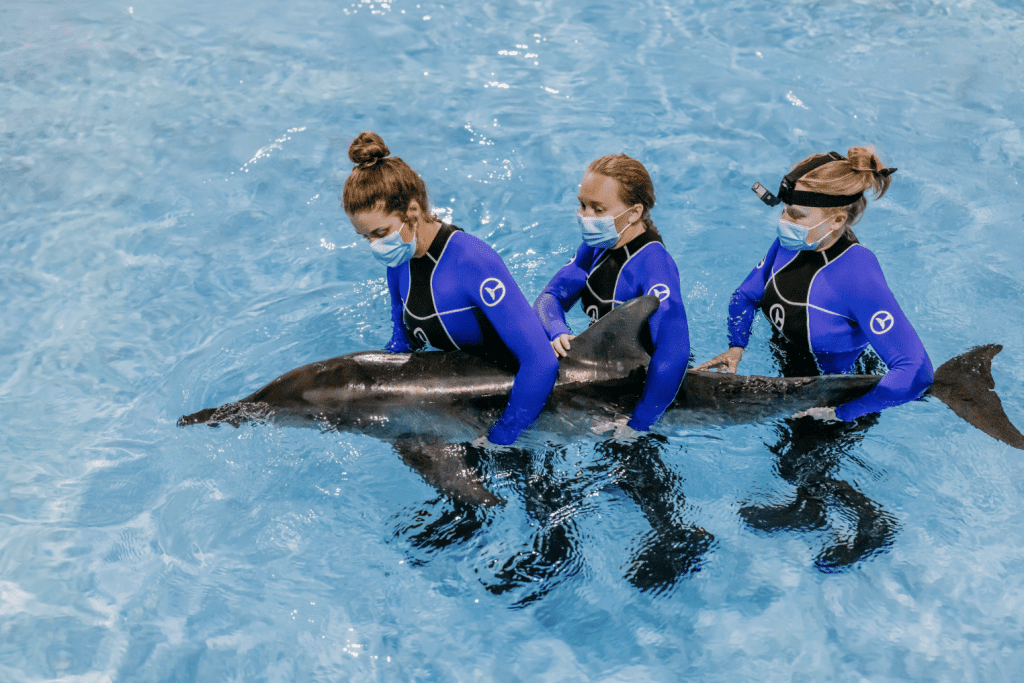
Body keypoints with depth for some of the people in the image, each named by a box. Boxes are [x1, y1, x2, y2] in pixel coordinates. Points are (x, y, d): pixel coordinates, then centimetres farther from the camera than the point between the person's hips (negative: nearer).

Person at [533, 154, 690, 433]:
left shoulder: (653, 264, -31)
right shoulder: (598, 245, -5)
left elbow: (673, 354, -42)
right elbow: (551, 296, -3)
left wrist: (635, 428, -39)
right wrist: (558, 333, -27)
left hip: (643, 384, -7)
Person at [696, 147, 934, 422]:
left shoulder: (859, 277, -35)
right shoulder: (791, 243, -12)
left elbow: (916, 372, -38)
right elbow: (746, 296, 7)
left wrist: (839, 412, -32)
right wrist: (736, 347, -11)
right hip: (787, 377, 6)